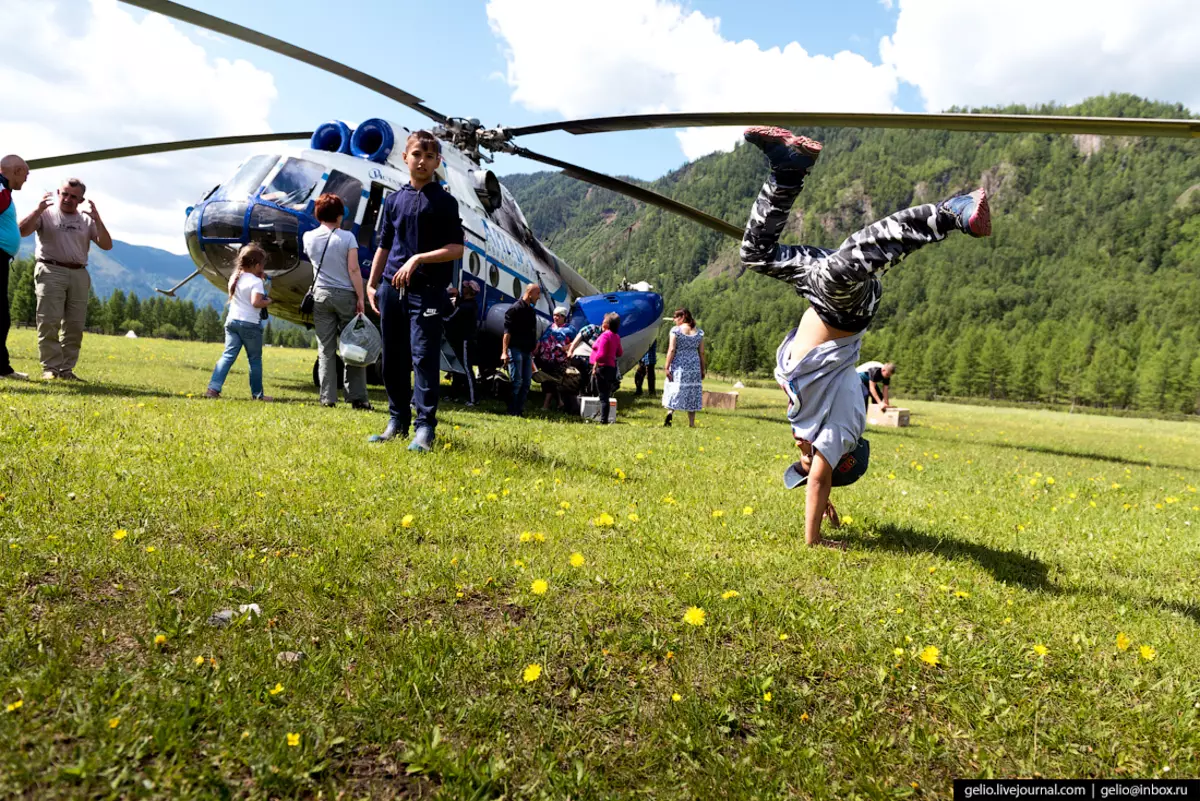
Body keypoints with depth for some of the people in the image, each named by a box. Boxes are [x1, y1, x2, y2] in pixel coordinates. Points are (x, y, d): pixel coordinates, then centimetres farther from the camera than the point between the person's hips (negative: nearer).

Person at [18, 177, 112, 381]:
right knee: (49, 321, -8)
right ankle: (50, 367, -5)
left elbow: (106, 245, 3)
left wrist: (97, 219, -7)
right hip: (51, 271, -3)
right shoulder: (47, 214, 6)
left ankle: (66, 368, 6)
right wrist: (39, 209, -16)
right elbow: (22, 231, -6)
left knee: (75, 325, 1)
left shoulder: (87, 220, 14)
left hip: (79, 274, 3)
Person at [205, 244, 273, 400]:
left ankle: (213, 388, -7)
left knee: (228, 355, 5)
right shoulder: (256, 282, -12)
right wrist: (268, 302, -3)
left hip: (232, 320, 6)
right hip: (250, 323, -6)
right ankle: (257, 394, 12)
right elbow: (256, 302, -24)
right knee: (255, 359, 6)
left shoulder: (234, 278, 11)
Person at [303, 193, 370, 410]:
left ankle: (327, 397, 2)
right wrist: (360, 297, -7)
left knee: (325, 349, 5)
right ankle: (357, 398, 2)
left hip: (320, 295, 3)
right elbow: (353, 270, -11)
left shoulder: (309, 237, 6)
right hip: (345, 295, -3)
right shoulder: (347, 237, -6)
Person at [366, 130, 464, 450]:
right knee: (393, 358, 8)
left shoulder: (444, 201, 0)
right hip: (392, 288, 5)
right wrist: (371, 285, 17)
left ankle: (425, 426, -6)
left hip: (427, 289, -5)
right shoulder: (393, 200, 15)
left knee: (424, 356, -9)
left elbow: (456, 249, -6)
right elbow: (384, 246, 20)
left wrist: (418, 259, -16)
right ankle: (397, 420, 18)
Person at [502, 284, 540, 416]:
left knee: (526, 383, 6)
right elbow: (507, 332, -14)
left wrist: (533, 349, 20)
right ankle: (512, 411, -1)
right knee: (516, 382, -7)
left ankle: (519, 410, 12)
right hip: (516, 350, -8)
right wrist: (504, 352, -21)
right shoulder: (515, 309, -8)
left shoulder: (531, 311, 17)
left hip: (527, 352, 8)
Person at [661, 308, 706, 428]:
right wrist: (703, 369, 12)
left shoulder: (676, 330, -5)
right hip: (694, 365, 3)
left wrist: (667, 367, -8)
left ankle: (670, 412, -22)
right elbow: (702, 353, 6)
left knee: (674, 389, 4)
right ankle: (691, 423, 10)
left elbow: (671, 350, -10)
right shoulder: (699, 332, 7)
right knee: (692, 391, 8)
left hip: (678, 365, -3)